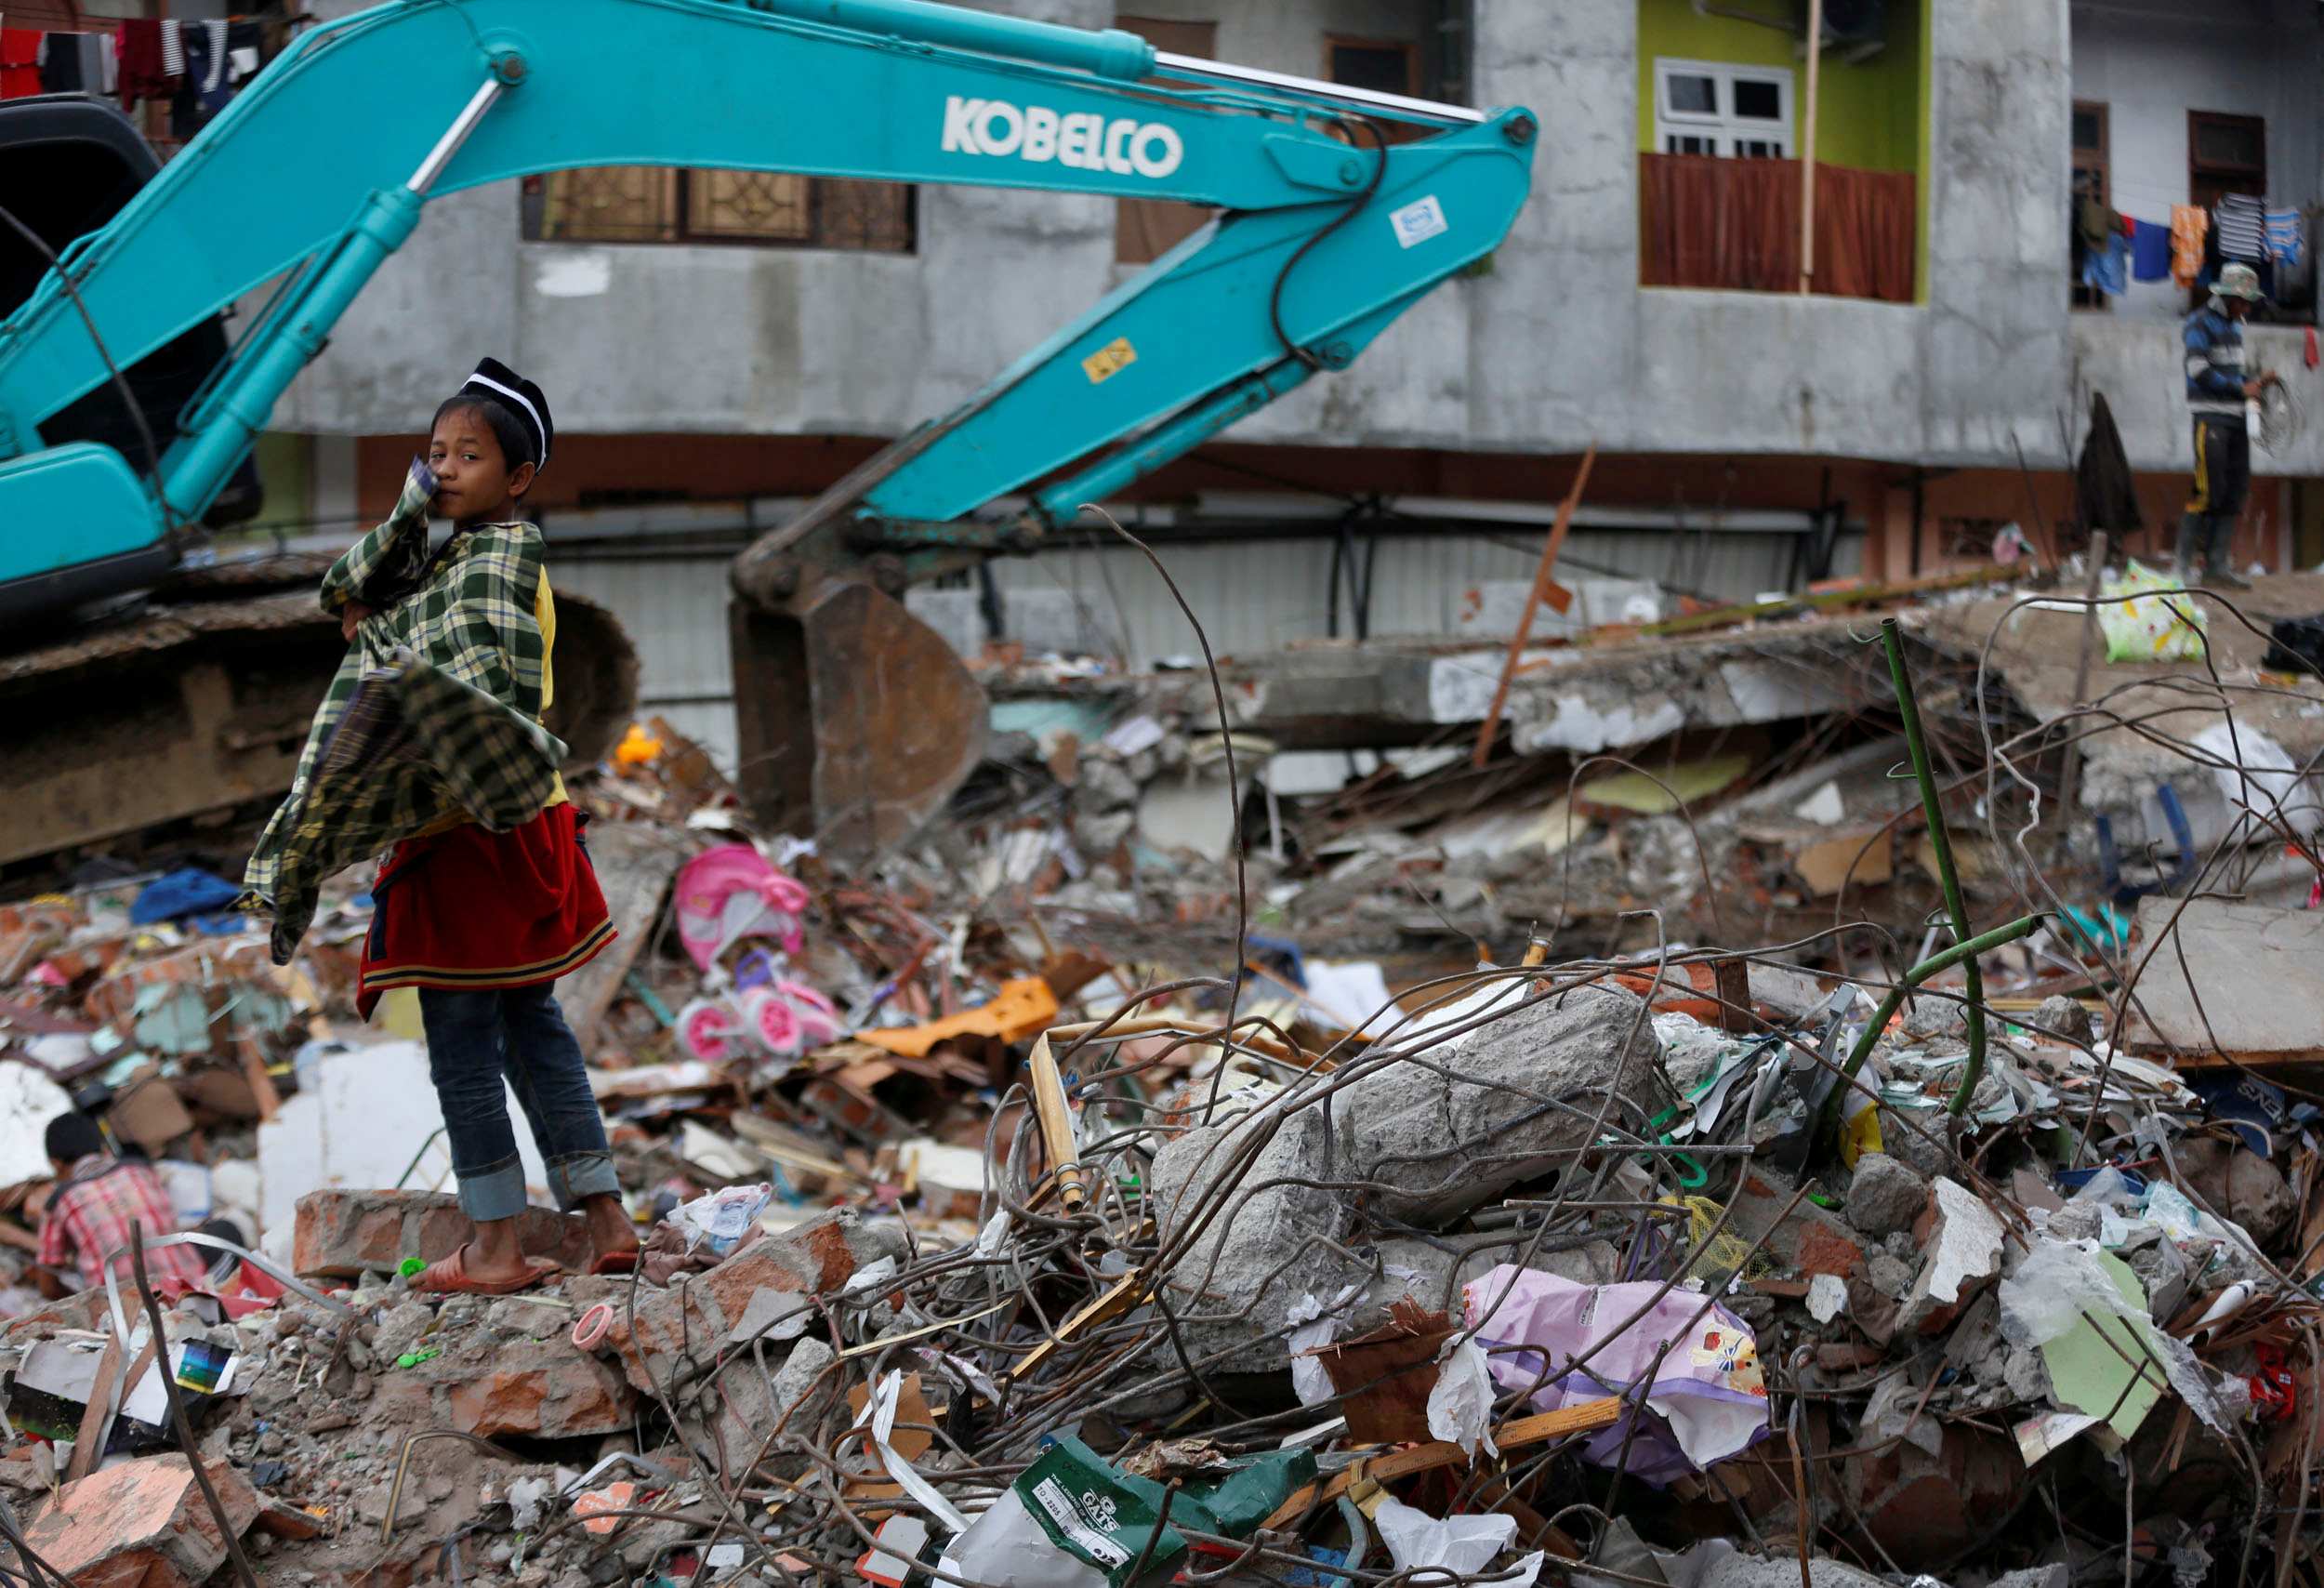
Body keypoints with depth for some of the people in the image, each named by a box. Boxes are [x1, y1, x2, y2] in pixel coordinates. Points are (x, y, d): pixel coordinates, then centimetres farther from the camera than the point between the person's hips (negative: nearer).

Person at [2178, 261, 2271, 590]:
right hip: (2210, 417, -8)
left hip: (2235, 417, 8)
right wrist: (2241, 389, -15)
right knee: (2209, 490, -12)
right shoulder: (2200, 322, -7)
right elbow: (2200, 371, -16)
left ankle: (2217, 564, 8)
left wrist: (2255, 381, 6)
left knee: (2236, 491, 5)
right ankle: (2184, 559, -1)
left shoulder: (2234, 324, 17)